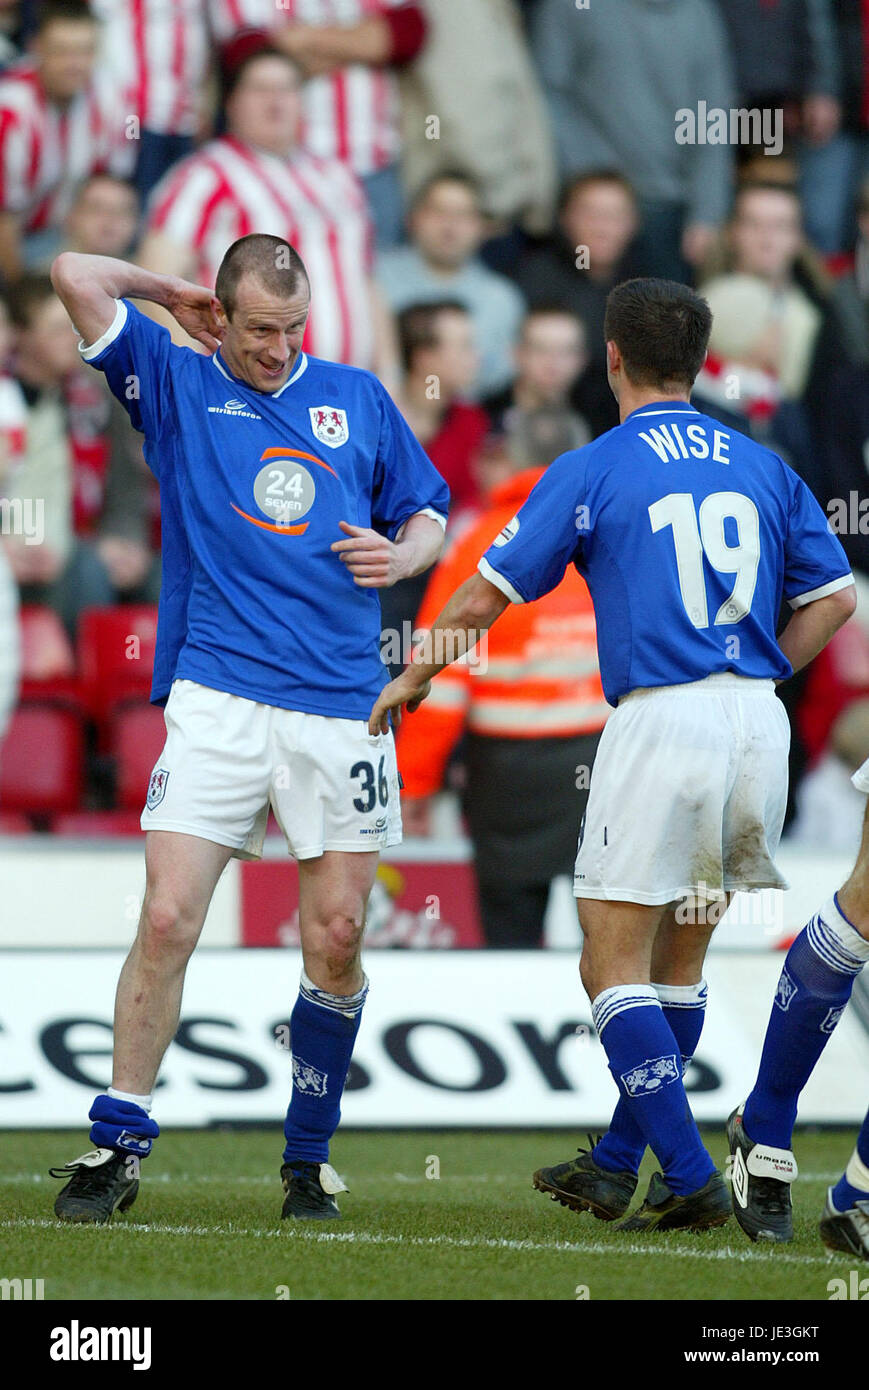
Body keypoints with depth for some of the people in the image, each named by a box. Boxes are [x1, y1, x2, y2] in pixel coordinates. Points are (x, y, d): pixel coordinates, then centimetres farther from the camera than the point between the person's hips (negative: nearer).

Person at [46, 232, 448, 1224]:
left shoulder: (357, 398, 15)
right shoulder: (176, 386, 8)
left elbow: (429, 512, 23)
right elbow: (76, 276, -2)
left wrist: (401, 554, 2)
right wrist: (172, 295, 13)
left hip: (343, 707, 2)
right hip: (217, 703, -2)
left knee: (335, 939, 1)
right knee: (166, 921, -12)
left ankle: (309, 1157, 14)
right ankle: (117, 1145, -3)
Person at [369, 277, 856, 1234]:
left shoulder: (591, 472, -1)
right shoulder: (762, 467, 12)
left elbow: (489, 592, 4)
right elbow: (833, 597, 12)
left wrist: (410, 679, 19)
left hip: (661, 720, -6)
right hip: (757, 725, 6)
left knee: (614, 964, 0)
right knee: (679, 959, 16)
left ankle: (689, 1177, -9)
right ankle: (617, 1164, 25)